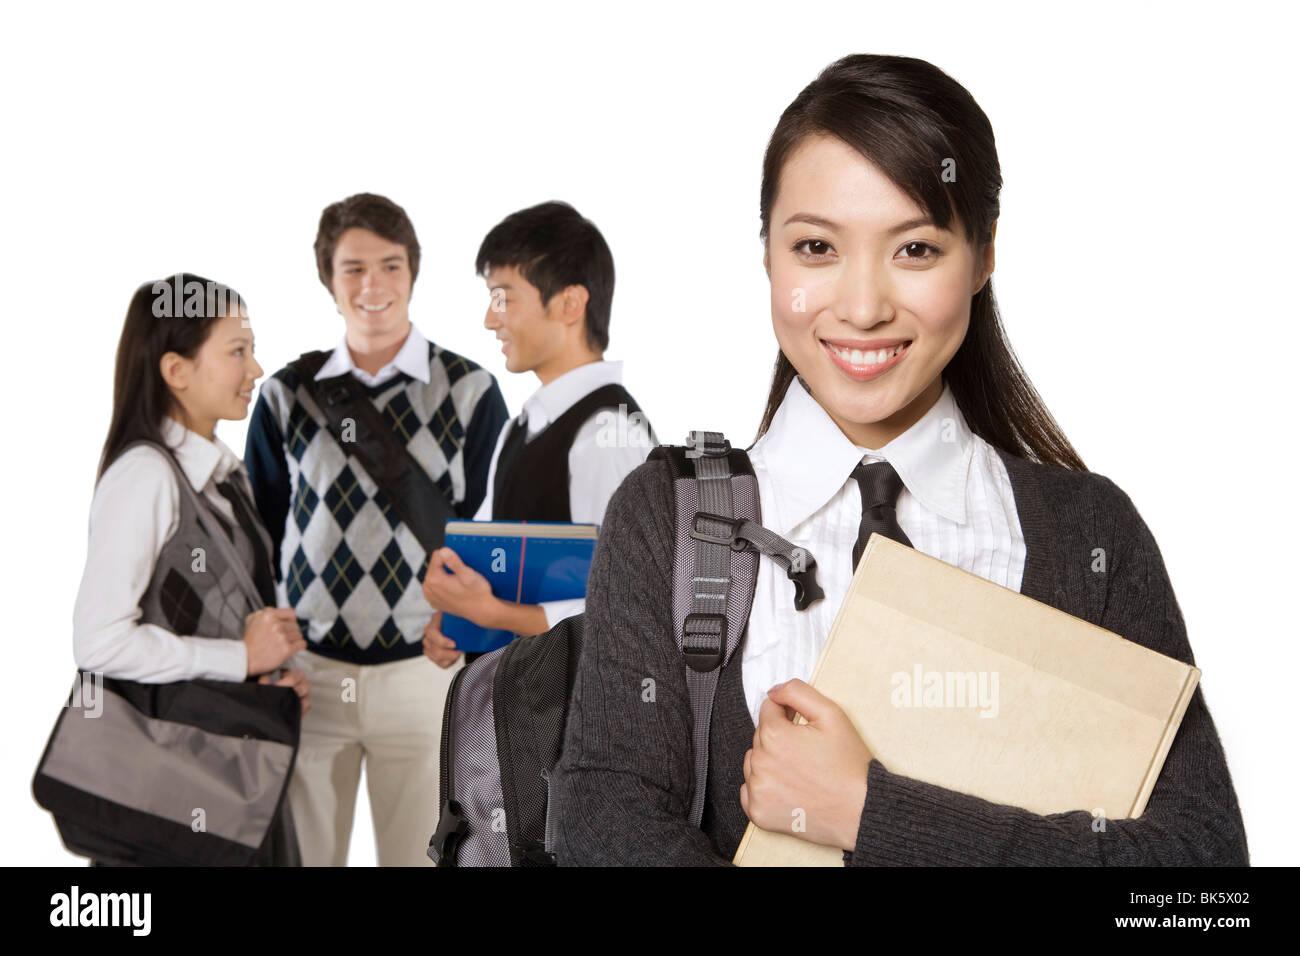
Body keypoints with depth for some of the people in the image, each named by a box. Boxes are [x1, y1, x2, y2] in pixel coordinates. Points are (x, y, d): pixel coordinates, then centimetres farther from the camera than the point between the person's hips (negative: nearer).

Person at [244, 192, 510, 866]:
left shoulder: (470, 392, 0)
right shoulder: (286, 396, 6)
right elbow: (259, 535, 12)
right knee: (299, 854, 9)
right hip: (306, 673, 2)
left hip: (425, 674, -1)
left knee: (421, 853, 6)